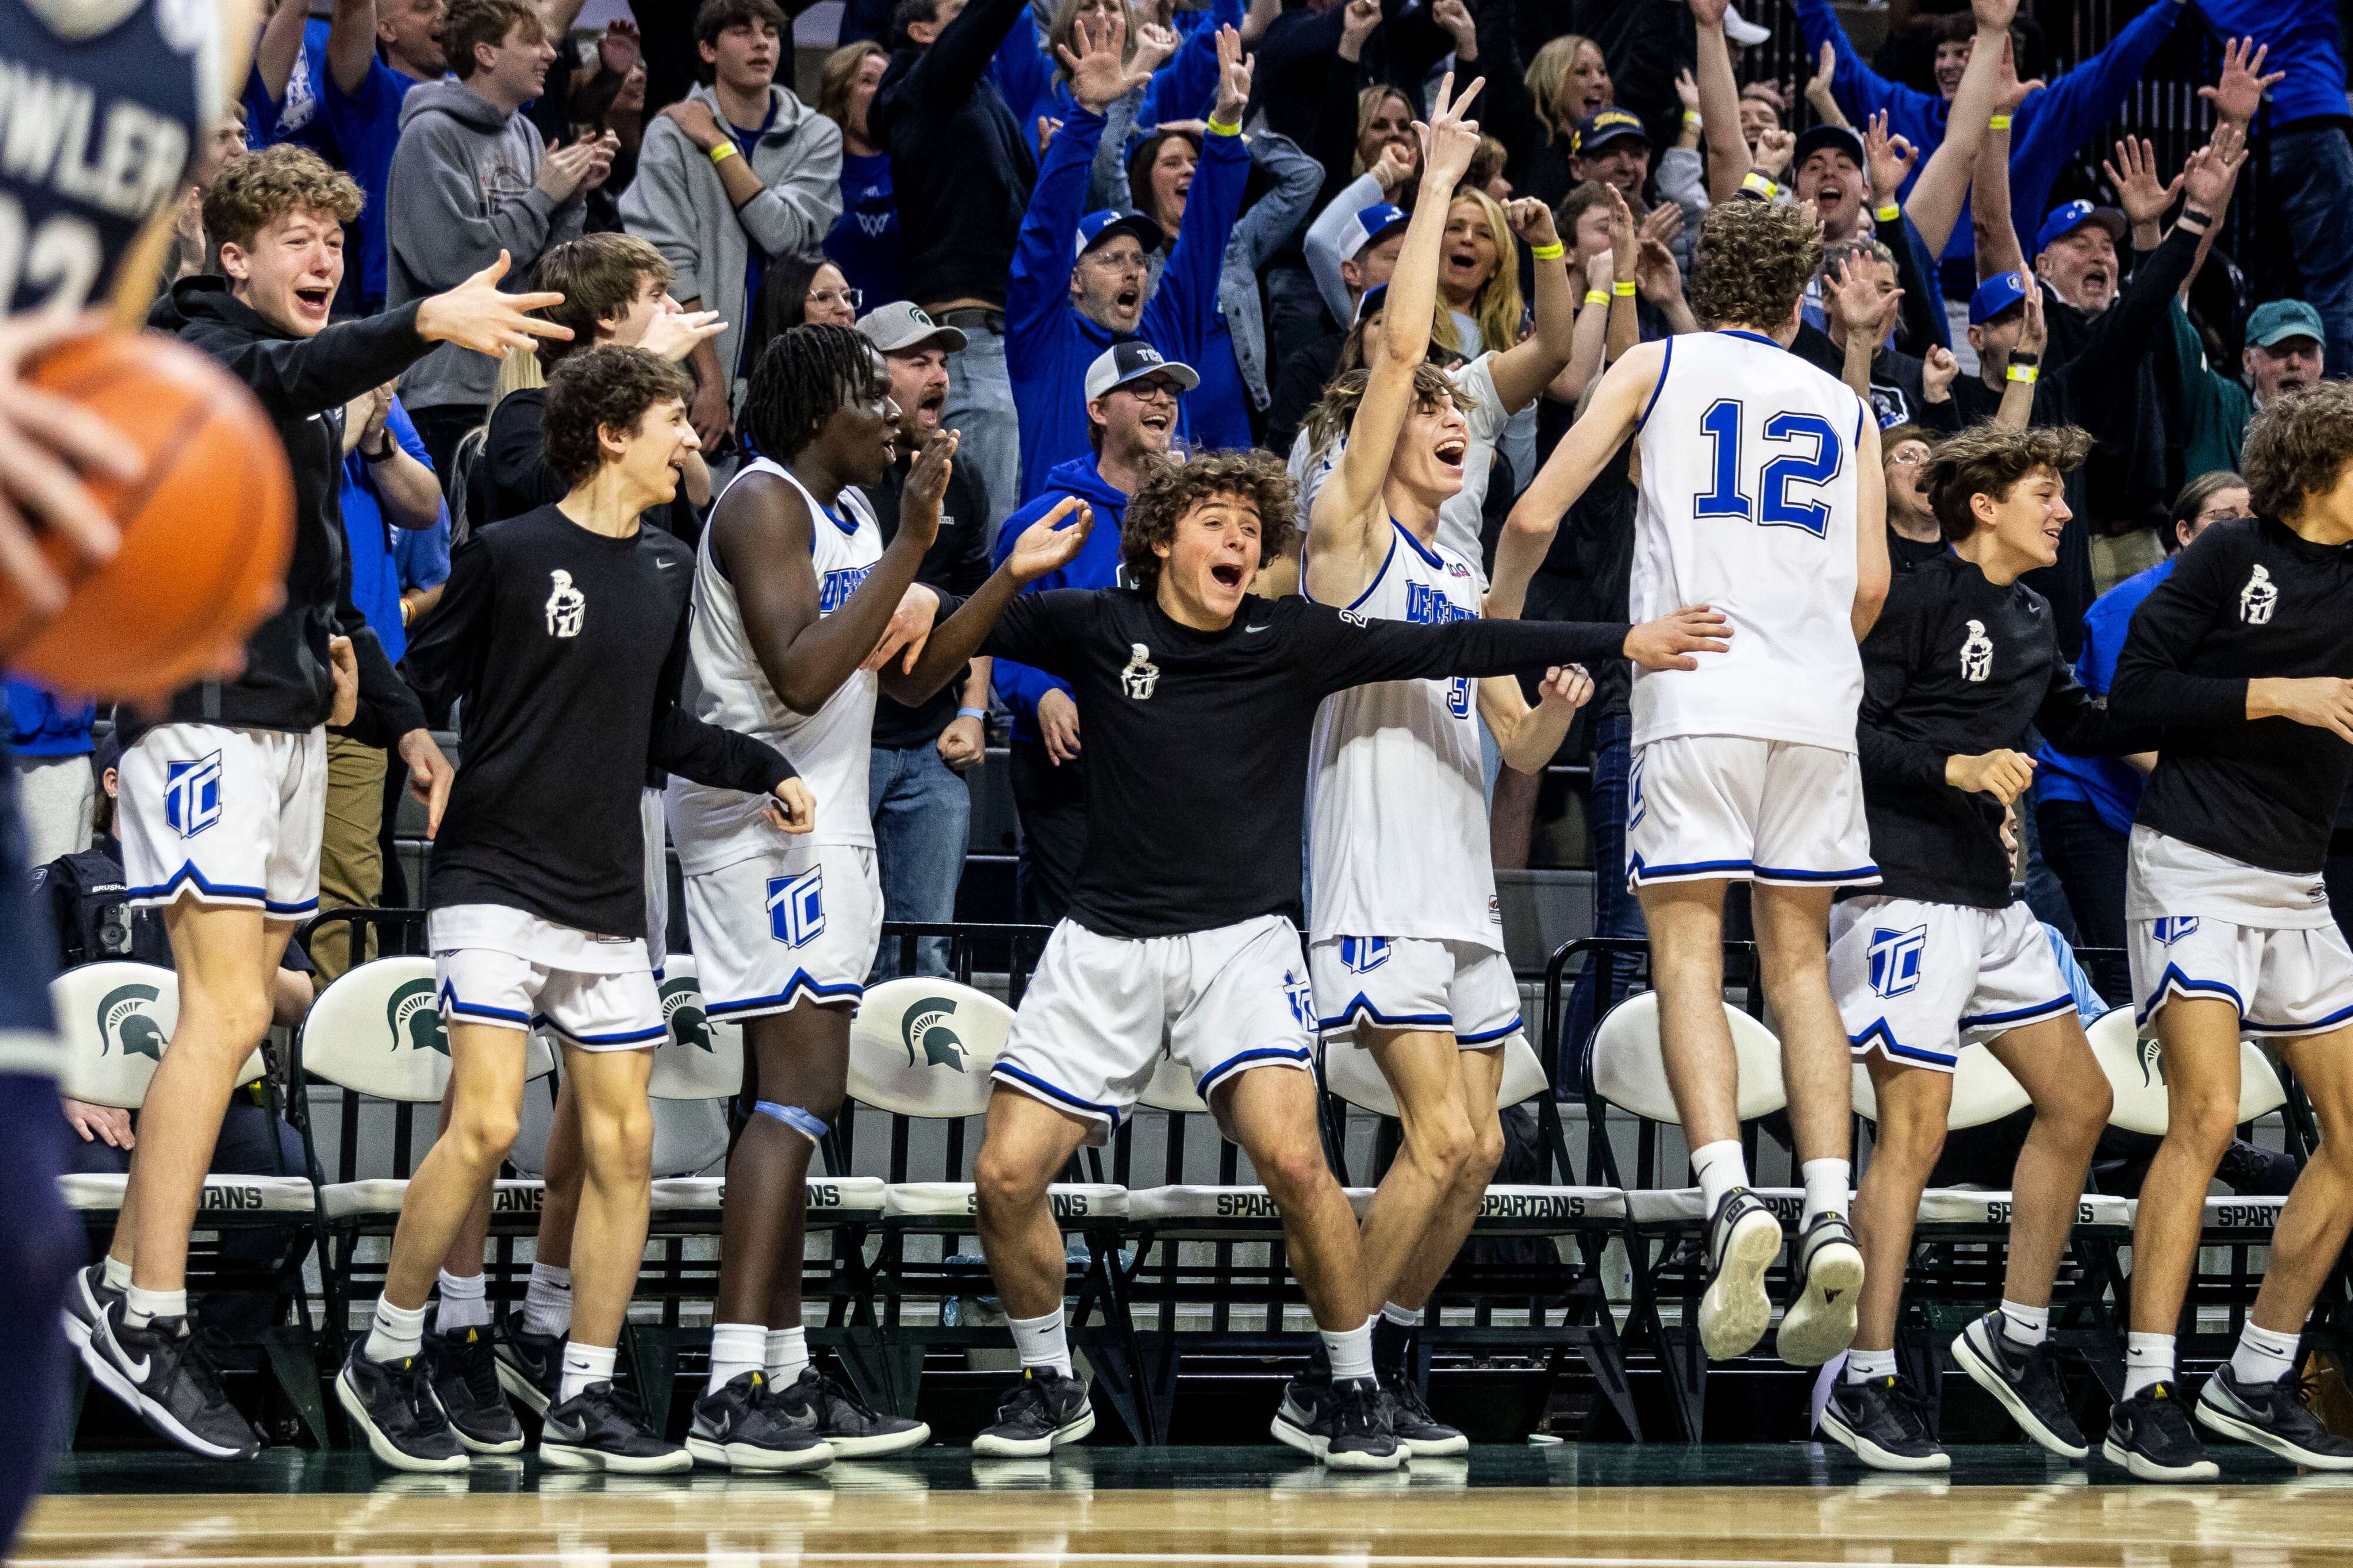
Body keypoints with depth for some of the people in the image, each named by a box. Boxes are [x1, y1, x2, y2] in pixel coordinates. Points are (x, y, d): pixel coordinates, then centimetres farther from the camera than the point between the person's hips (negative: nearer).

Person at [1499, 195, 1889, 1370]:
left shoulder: (1657, 365, 13)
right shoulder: (1847, 408, 20)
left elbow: (1536, 516, 7)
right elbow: (1869, 585, 10)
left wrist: (1501, 614, 26)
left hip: (1695, 698, -3)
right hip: (1816, 702, 3)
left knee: (1688, 958, -4)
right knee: (1798, 964, 8)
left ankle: (1729, 1197, -24)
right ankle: (1829, 1217, -8)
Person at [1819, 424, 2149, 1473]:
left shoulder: (2030, 619, 15)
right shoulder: (1919, 600, -10)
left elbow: (2076, 721, 31)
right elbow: (1846, 731, -16)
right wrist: (1954, 768, -24)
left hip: (1989, 901, 9)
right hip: (1905, 896, -9)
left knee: (2078, 1101, 10)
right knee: (1916, 1128, -10)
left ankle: (2017, 1337, 21)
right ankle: (1864, 1386, -3)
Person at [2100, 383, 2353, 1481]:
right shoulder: (2232, 555, -4)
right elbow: (2133, 697, -8)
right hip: (2194, 867, -7)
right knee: (2206, 1113, -18)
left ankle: (2257, 1381, 17)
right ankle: (2144, 1400, -16)